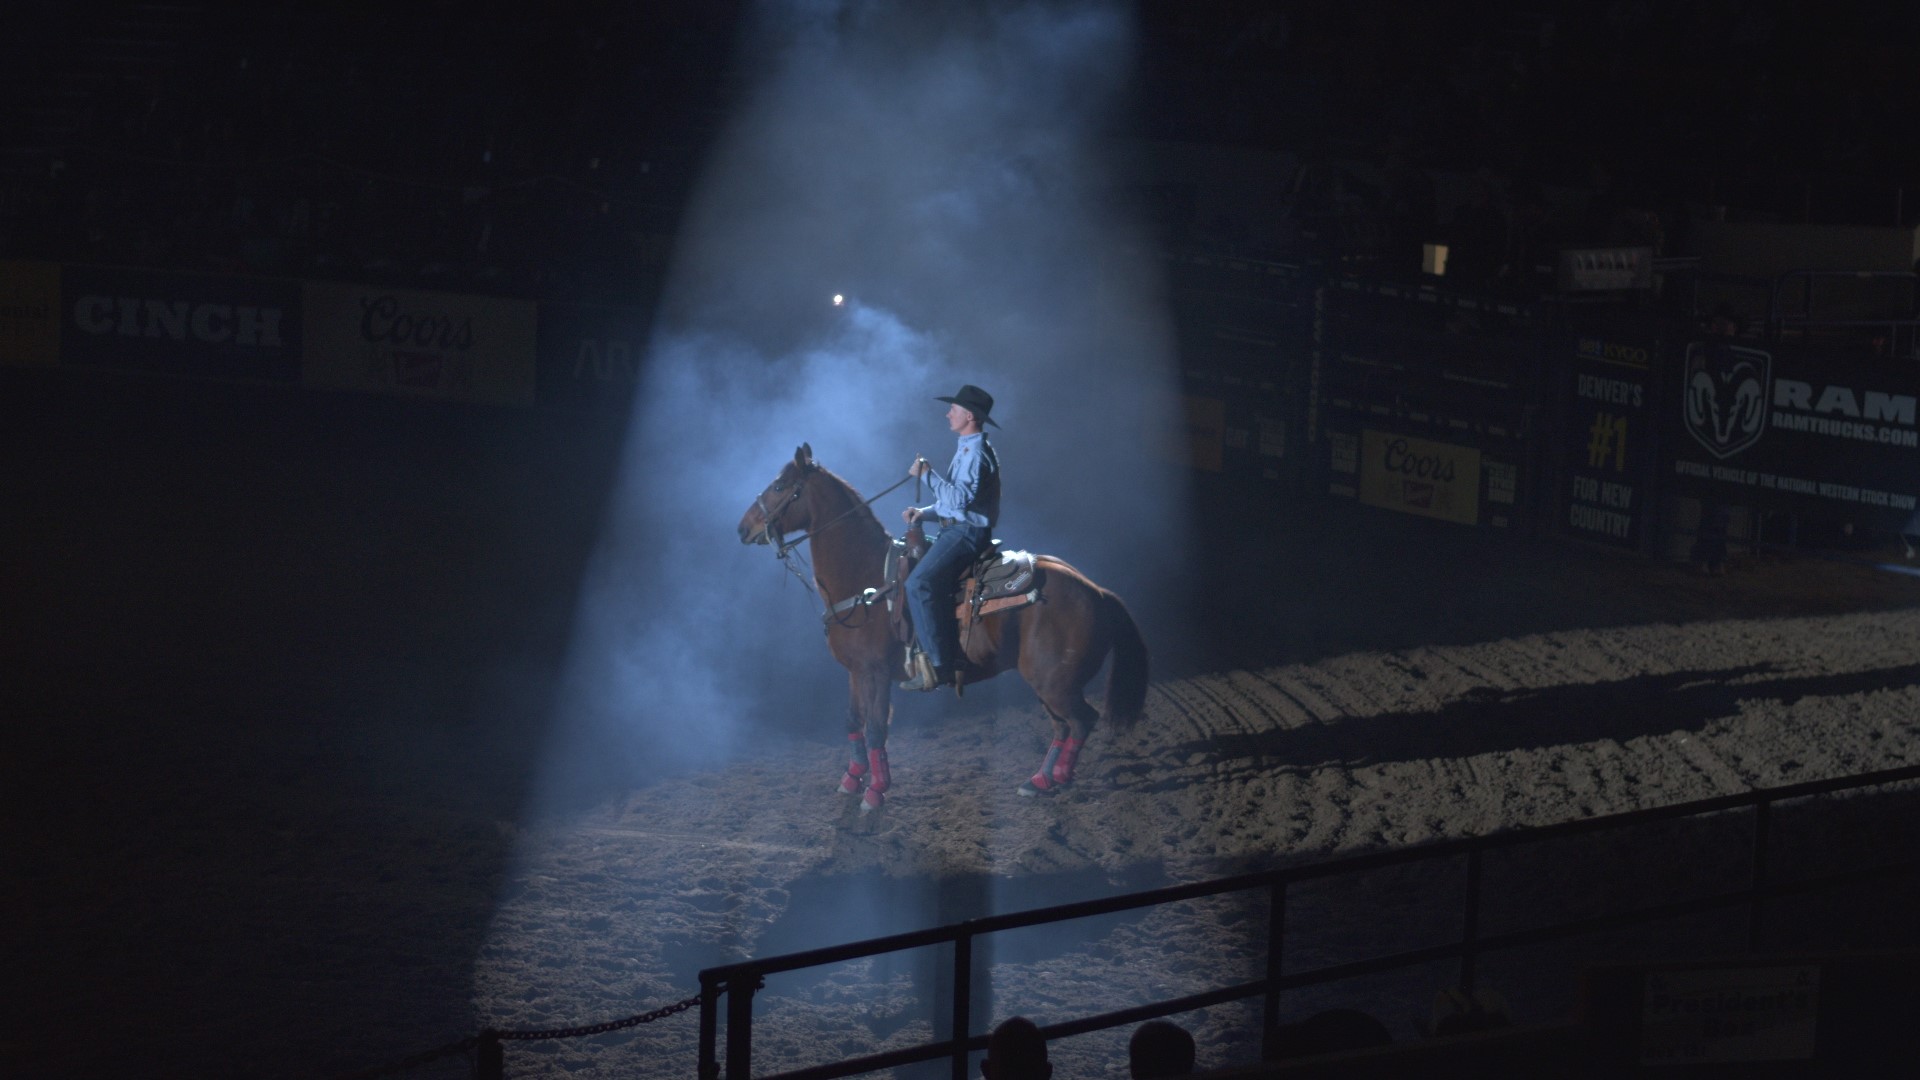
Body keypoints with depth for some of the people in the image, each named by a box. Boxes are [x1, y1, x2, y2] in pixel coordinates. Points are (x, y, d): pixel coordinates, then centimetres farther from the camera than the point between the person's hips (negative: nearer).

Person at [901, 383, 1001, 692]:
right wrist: (925, 512, 10)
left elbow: (959, 499, -25)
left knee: (919, 583, -26)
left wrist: (928, 474, -19)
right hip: (955, 530, 11)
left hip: (967, 532, -11)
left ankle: (939, 665, -30)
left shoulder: (976, 453, -14)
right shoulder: (966, 449, 20)